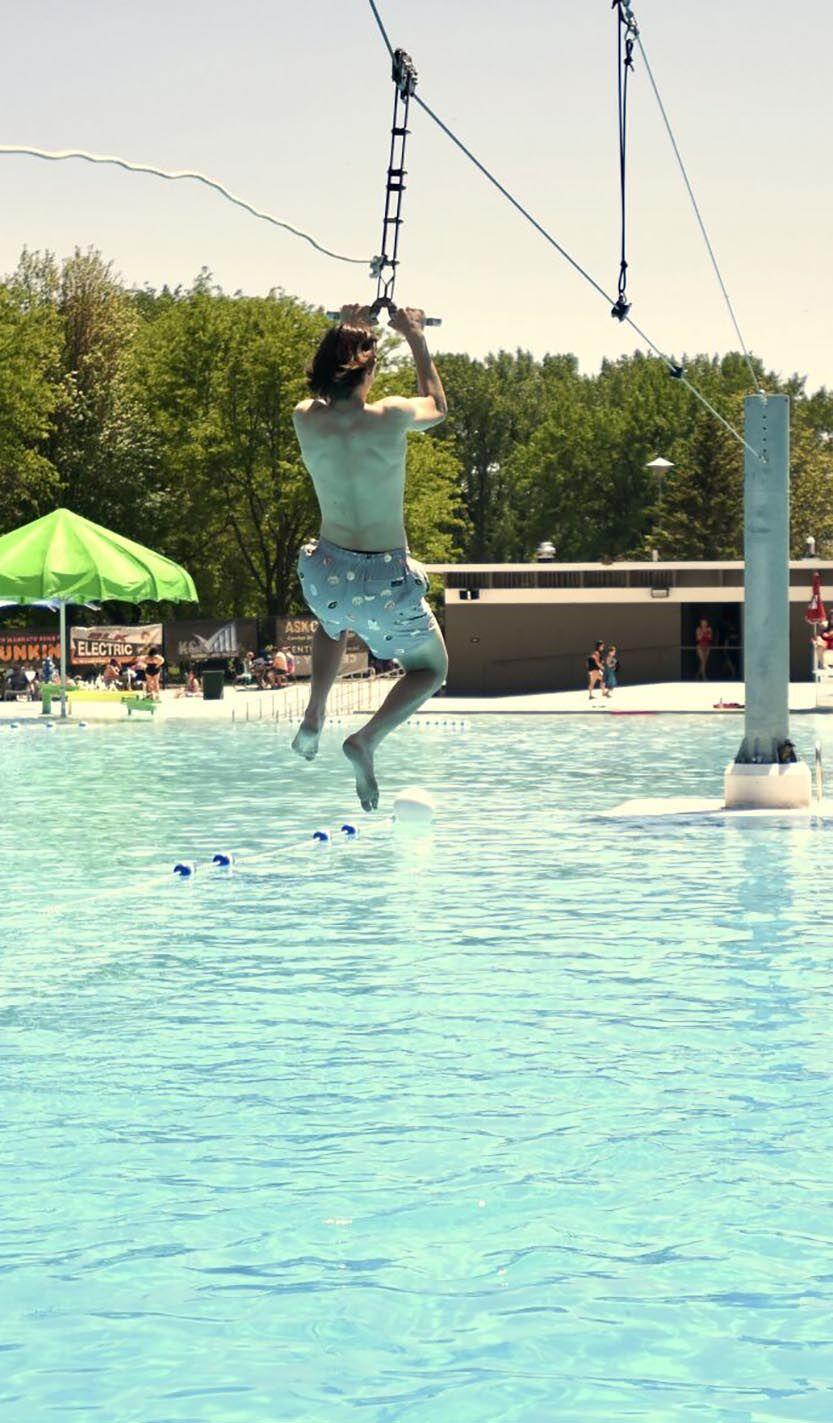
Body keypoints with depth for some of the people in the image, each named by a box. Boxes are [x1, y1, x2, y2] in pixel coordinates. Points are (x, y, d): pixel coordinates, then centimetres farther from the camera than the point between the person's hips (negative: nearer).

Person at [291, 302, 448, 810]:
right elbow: (438, 406, 7)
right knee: (431, 668, 21)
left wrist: (345, 335, 25)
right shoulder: (391, 417, -18)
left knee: (334, 622, 41)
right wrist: (417, 339, 18)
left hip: (326, 572, 4)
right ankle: (368, 739, -4)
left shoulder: (306, 420, -9)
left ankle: (314, 716, 24)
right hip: (387, 582, -4)